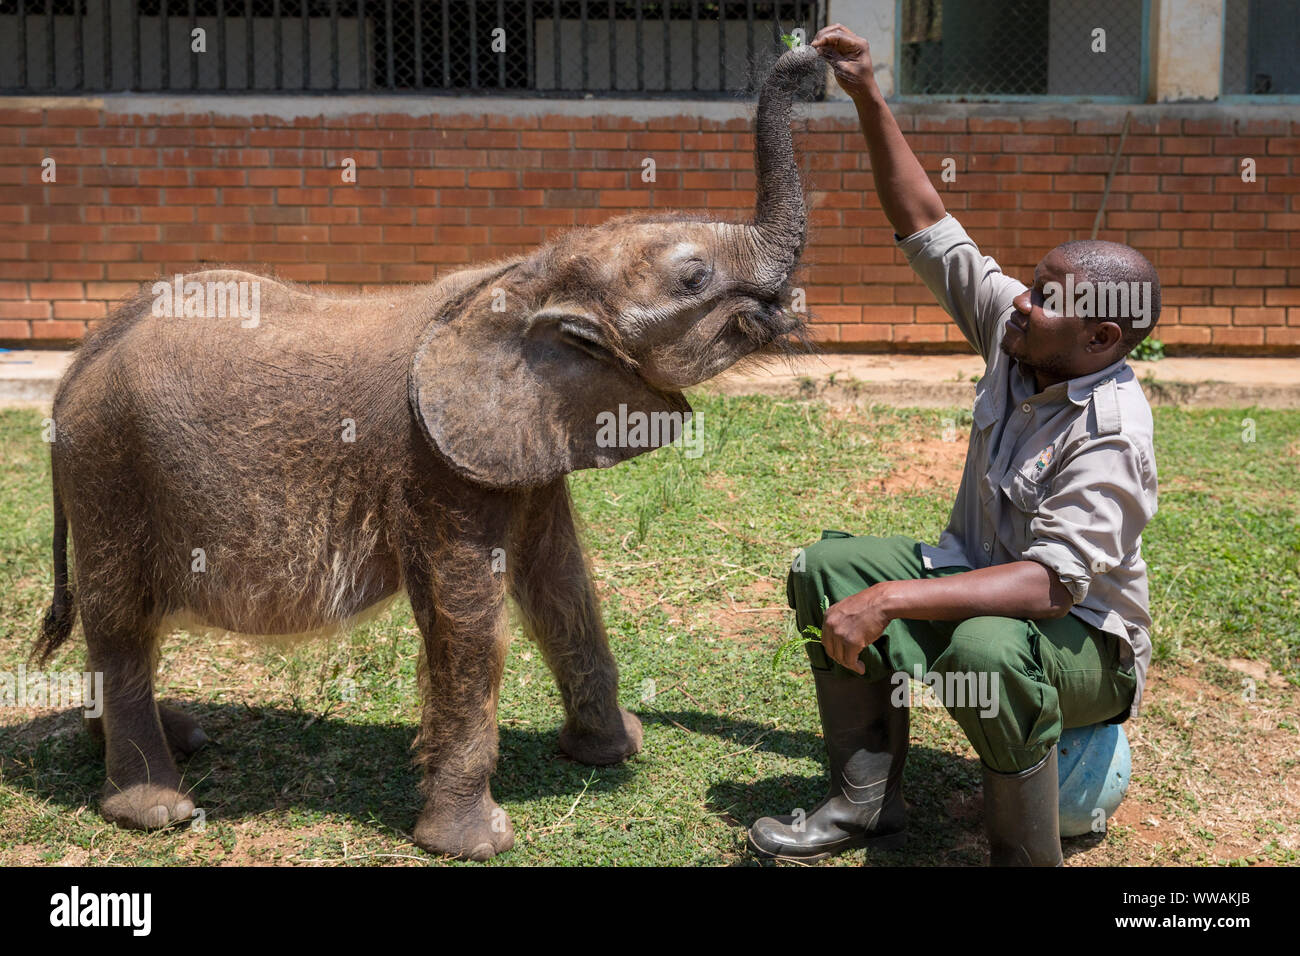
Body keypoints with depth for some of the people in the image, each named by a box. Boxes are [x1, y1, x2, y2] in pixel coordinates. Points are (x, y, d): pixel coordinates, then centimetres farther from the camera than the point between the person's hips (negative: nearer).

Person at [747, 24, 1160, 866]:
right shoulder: (1015, 337, -7)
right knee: (827, 566, -3)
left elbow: (1051, 582, -38)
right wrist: (869, 99, -8)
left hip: (1085, 637, -8)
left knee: (985, 650, -40)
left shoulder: (1110, 433, -29)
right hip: (980, 580, 8)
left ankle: (1029, 858, -15)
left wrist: (892, 599, -43)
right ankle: (867, 804, 2)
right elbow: (923, 223, -3)